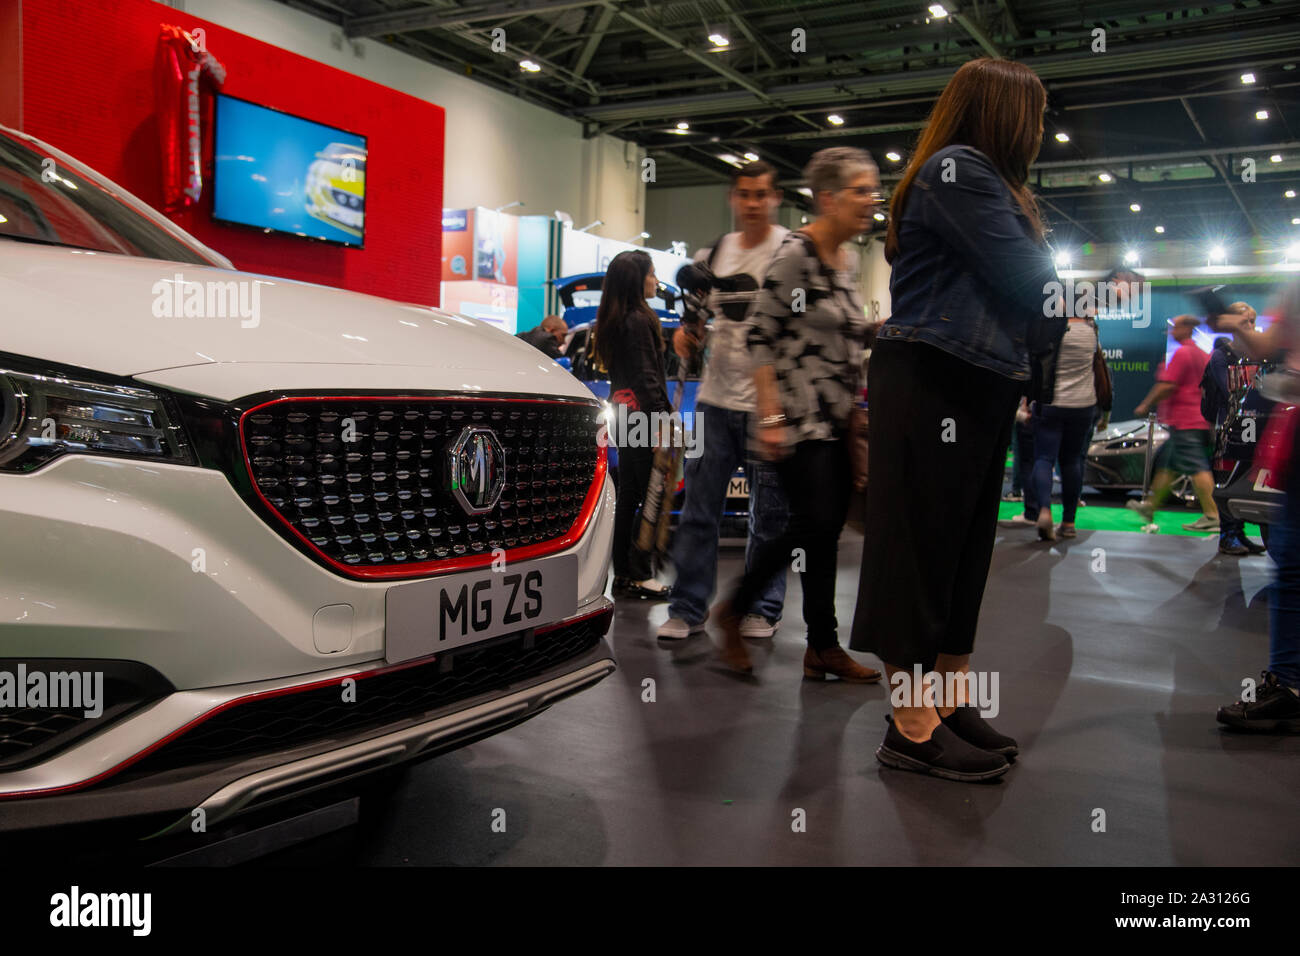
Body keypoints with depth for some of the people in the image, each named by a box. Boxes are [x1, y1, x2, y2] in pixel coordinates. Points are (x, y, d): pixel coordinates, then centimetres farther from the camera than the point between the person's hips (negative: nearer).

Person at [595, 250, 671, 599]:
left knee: (628, 497, 13)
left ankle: (622, 574, 18)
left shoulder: (612, 321, 15)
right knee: (652, 498, -5)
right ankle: (640, 575, -3)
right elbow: (645, 377, -18)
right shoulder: (638, 320, -14)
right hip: (641, 416, -10)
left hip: (625, 416, 10)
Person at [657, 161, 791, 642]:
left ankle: (762, 610, 18)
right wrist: (685, 334, 0)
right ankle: (688, 608, 13)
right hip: (716, 398, 4)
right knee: (698, 509, 4)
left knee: (769, 515, 4)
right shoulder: (713, 253, 12)